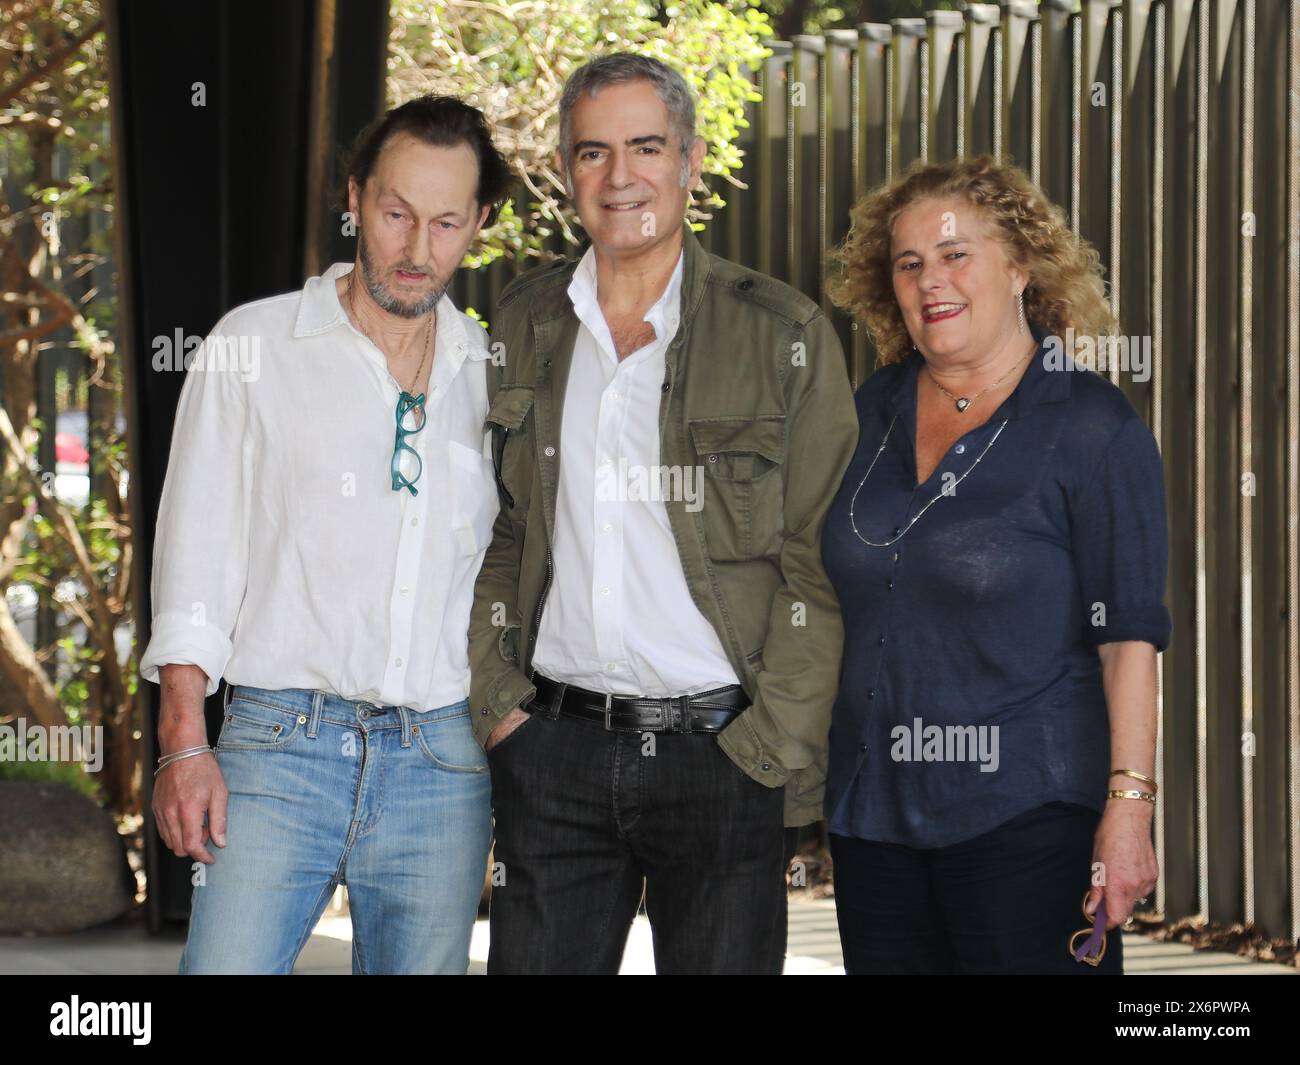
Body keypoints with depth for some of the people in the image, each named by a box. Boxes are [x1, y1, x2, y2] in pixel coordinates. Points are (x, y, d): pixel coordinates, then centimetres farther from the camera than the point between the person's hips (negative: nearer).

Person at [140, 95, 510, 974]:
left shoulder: (493, 376, 12)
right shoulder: (255, 344, 5)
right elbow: (197, 544, 3)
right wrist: (185, 741, -5)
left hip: (443, 763, 3)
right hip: (280, 744, -2)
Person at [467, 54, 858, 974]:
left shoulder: (785, 335, -2)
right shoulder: (525, 324, 10)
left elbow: (816, 564, -5)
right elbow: (497, 534, 15)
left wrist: (776, 753, -10)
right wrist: (497, 703, 4)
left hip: (720, 751, -3)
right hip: (553, 748, 3)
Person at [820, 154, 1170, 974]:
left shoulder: (1092, 428, -6)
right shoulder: (873, 416, 11)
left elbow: (1129, 634, -10)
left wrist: (1128, 801, -18)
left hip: (1026, 814, -5)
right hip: (875, 808, 5)